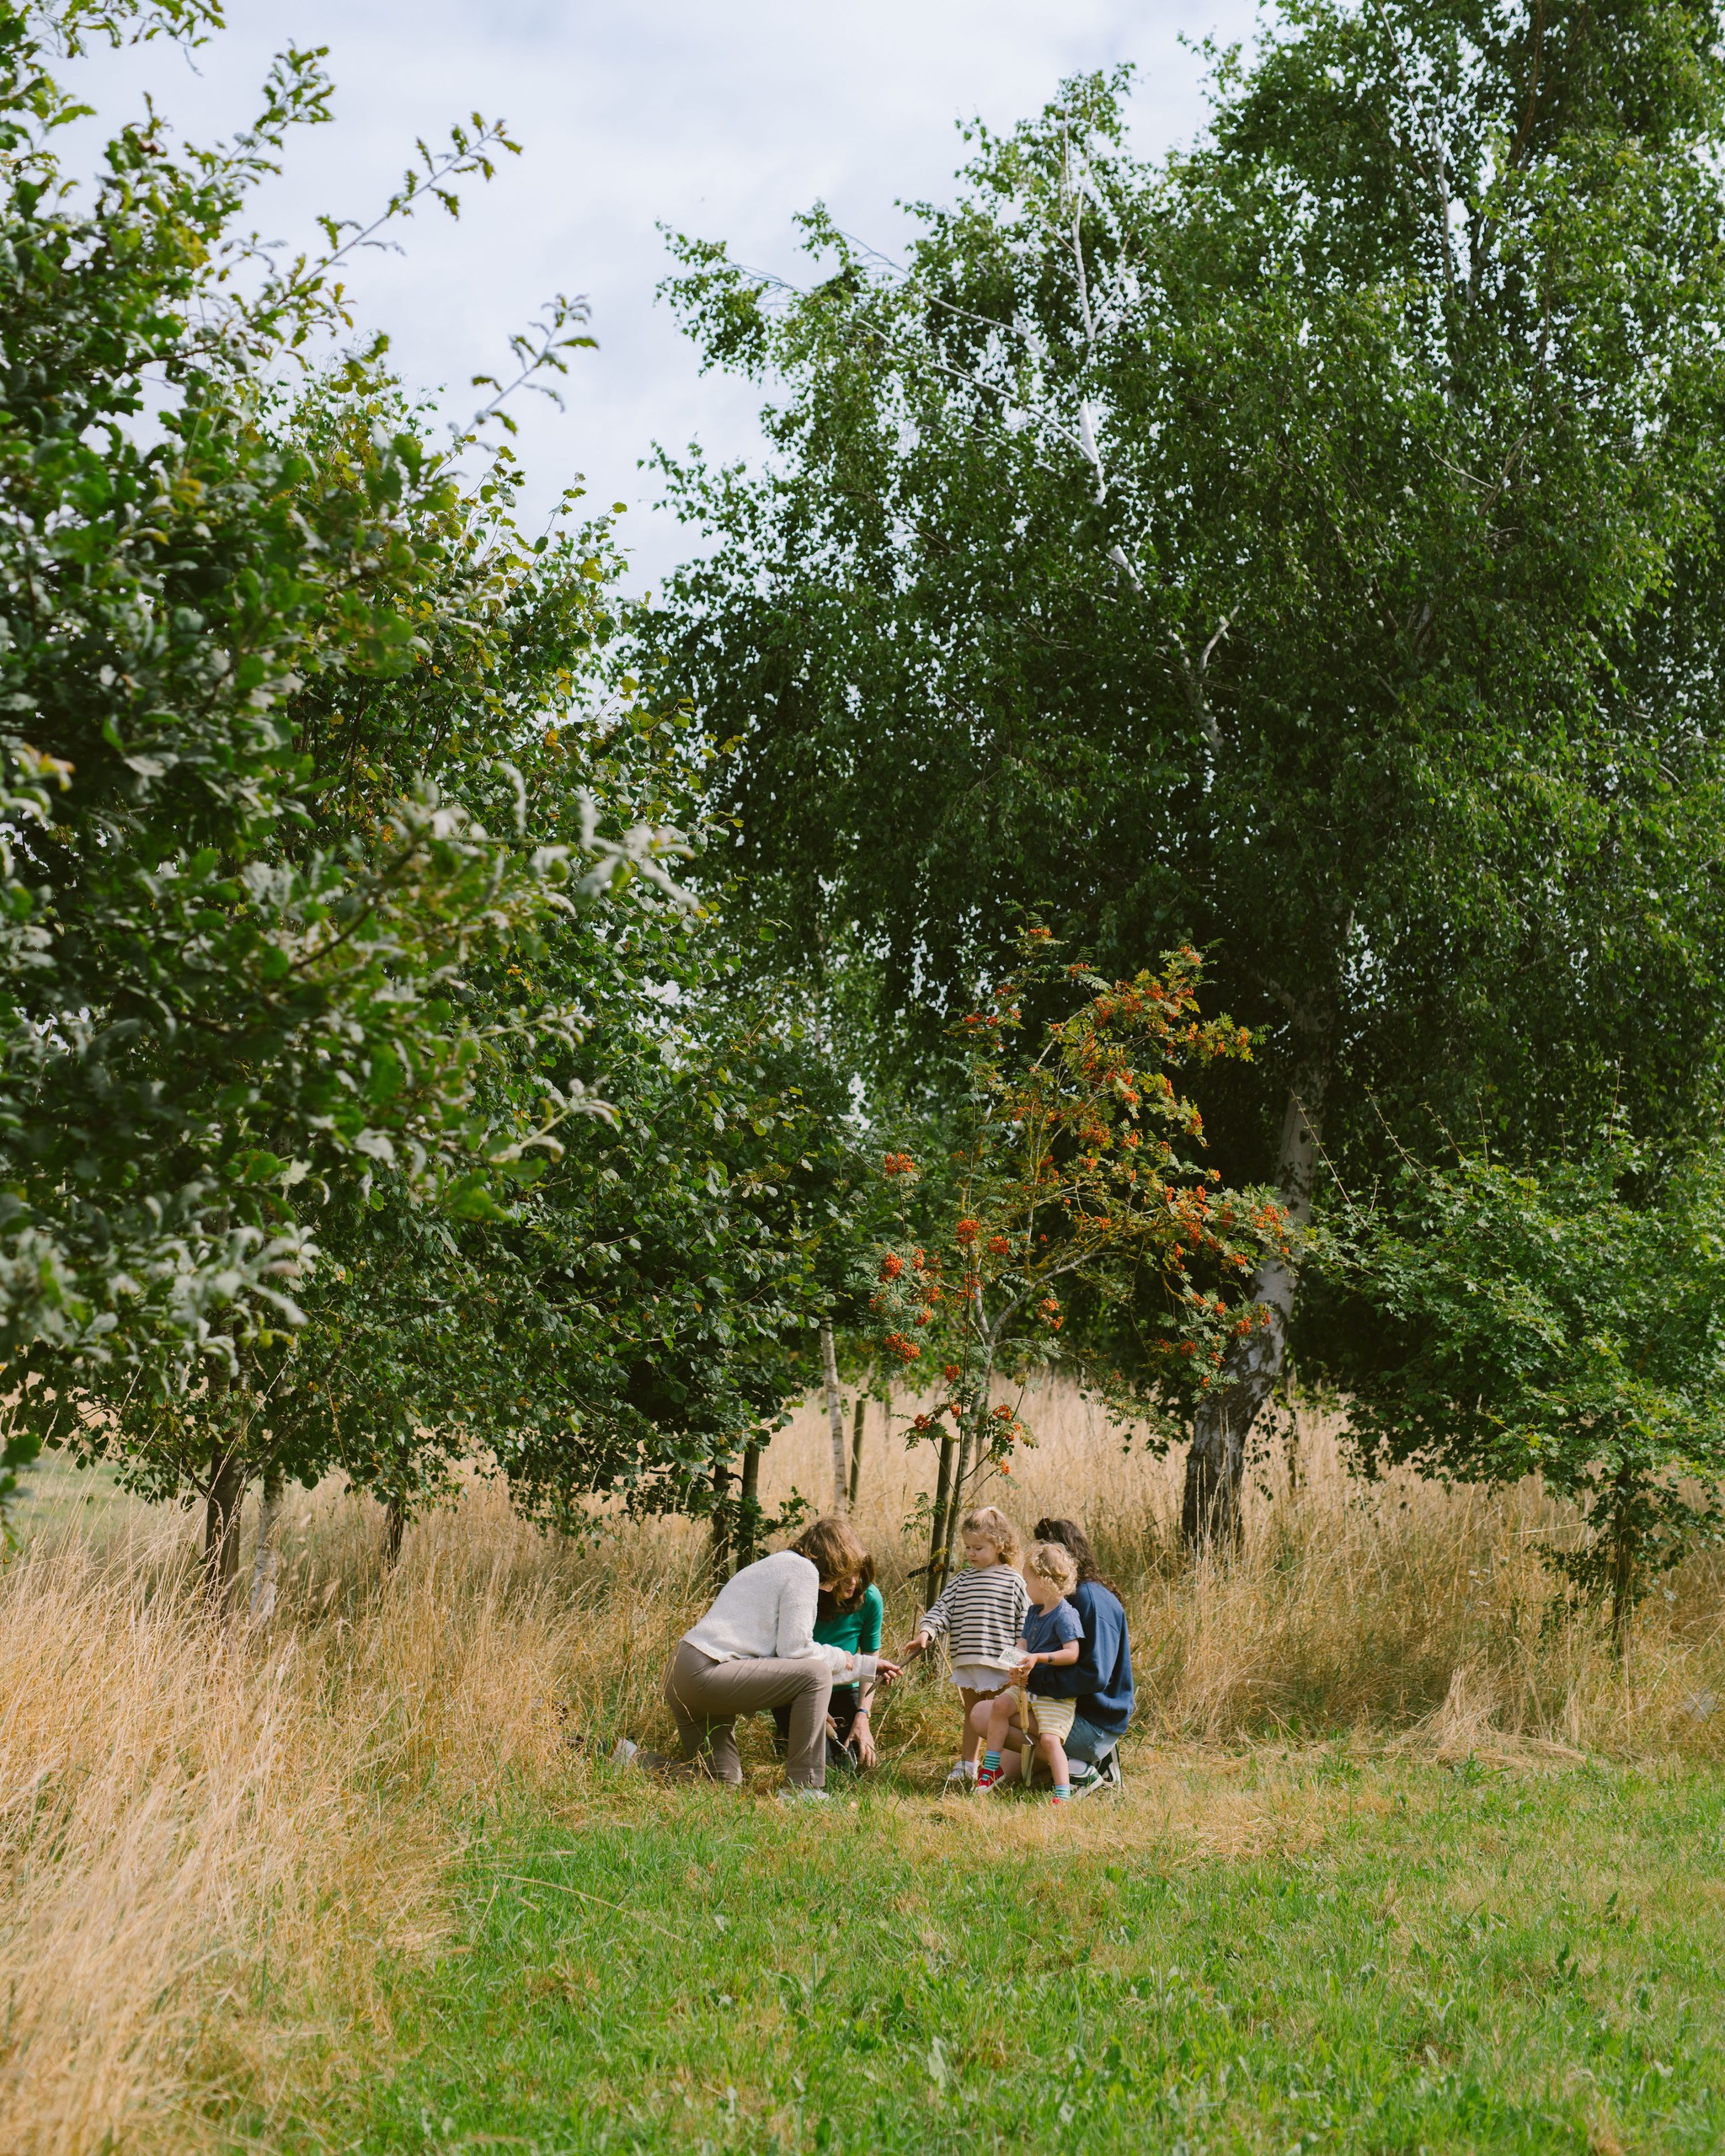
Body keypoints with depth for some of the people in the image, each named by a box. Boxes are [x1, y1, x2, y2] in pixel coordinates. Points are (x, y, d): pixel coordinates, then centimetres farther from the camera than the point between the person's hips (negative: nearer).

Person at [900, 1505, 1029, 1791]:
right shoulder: (960, 1581, 9)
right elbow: (942, 1610, 4)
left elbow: (1024, 1623, -3)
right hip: (965, 1659, 5)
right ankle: (967, 1766, 22)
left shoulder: (1013, 1581, -4)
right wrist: (925, 1633, -14)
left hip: (1000, 1660, -5)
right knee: (972, 1713, 15)